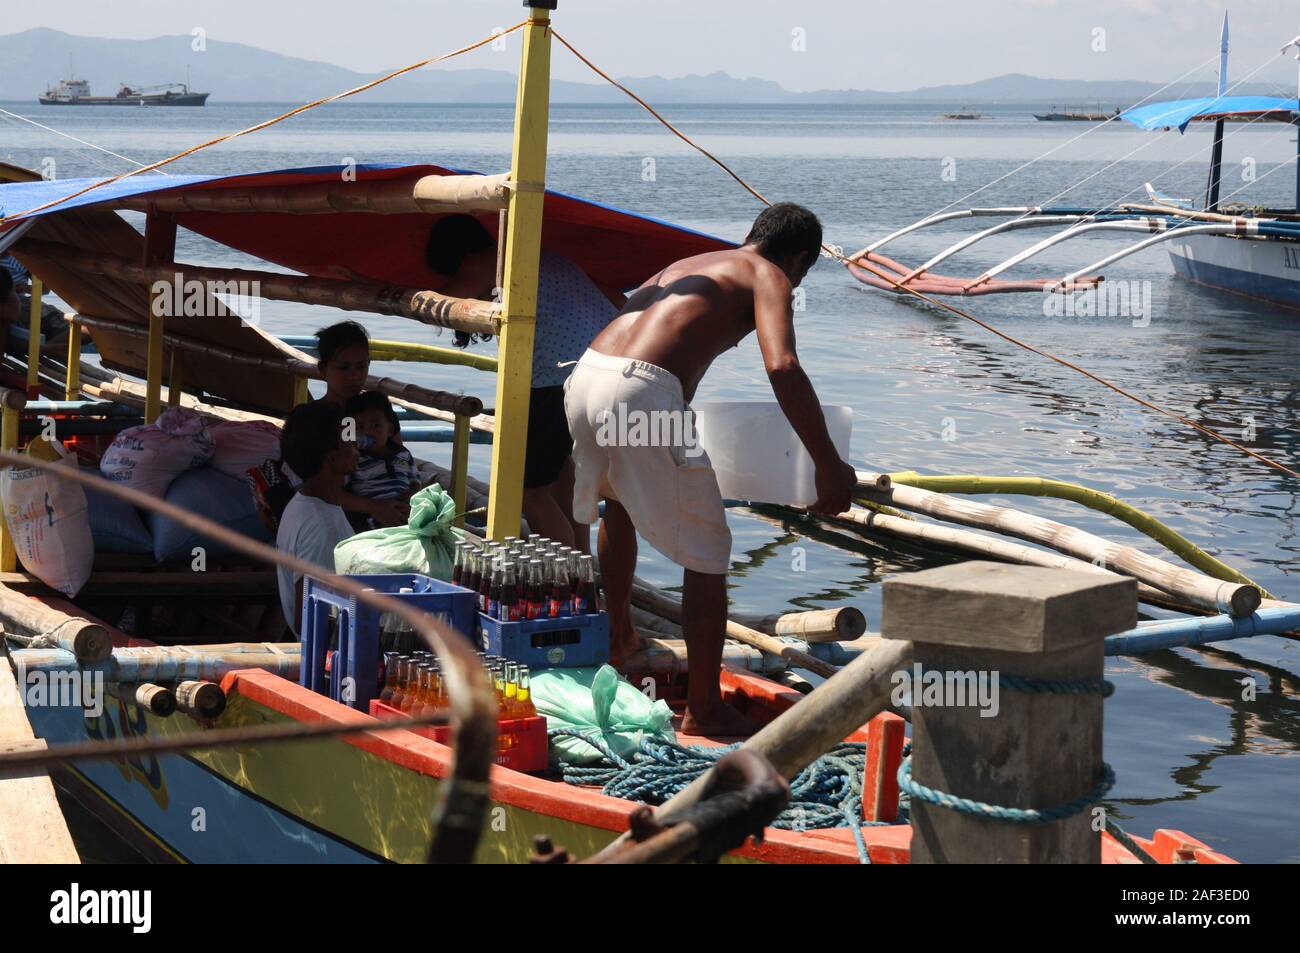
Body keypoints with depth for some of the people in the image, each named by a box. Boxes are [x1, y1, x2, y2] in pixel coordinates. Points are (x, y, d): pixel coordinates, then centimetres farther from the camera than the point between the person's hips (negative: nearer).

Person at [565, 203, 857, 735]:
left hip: (585, 375, 8)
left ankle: (617, 638, 54)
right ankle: (703, 711, 9)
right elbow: (782, 368, -11)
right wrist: (829, 466, -8)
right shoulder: (767, 277, 8)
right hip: (642, 393, -8)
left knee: (619, 501, 37)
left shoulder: (684, 264, 31)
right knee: (708, 554, 6)